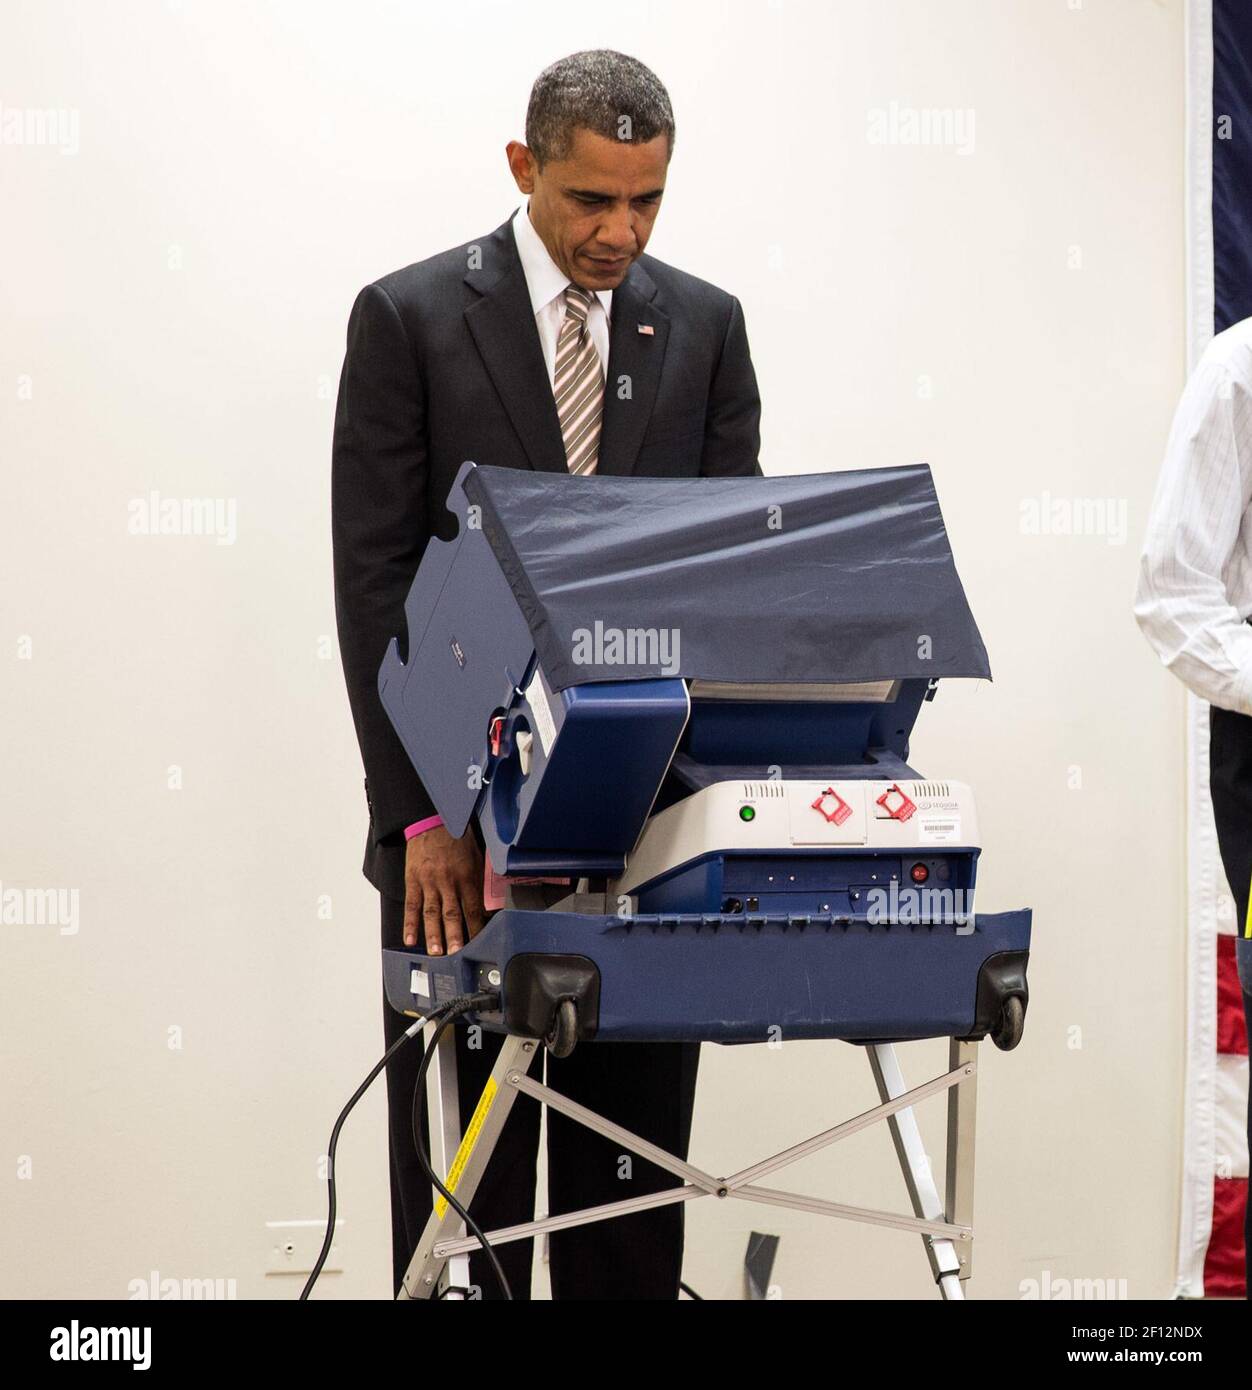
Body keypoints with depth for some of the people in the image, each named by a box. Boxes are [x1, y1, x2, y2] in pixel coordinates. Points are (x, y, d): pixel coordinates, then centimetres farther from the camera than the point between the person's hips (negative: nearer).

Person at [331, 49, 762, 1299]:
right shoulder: (410, 317, -1)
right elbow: (374, 580, -5)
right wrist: (421, 814, -13)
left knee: (630, 1181, 5)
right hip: (462, 818, -2)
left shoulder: (704, 327, 8)